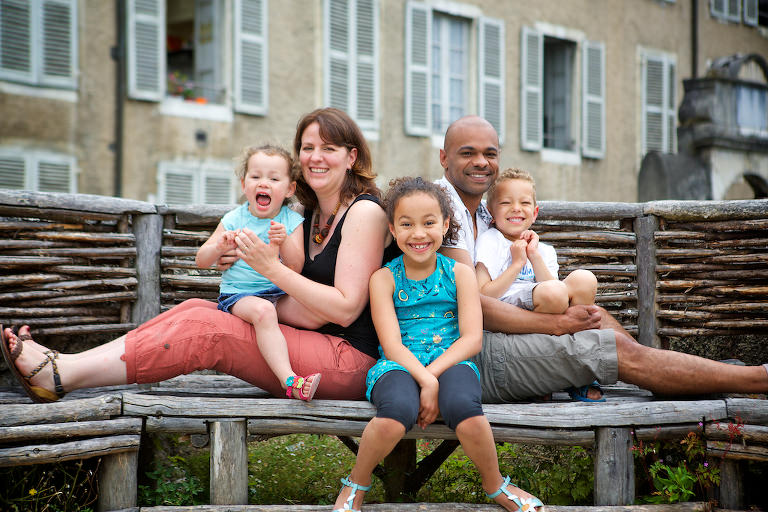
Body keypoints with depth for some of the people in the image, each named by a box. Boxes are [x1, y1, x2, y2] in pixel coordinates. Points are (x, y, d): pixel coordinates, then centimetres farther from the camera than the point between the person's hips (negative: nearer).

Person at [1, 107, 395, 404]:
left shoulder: (365, 211, -8)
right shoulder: (312, 216, 18)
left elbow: (345, 308, -15)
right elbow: (303, 310, 12)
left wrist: (273, 268, -17)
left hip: (349, 360, -8)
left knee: (203, 329, -18)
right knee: (196, 309, -6)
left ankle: (63, 376, -20)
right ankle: (65, 366, -15)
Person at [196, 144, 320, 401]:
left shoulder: (292, 221, 6)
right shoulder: (234, 220, 4)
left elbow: (296, 268, -4)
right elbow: (201, 261, 4)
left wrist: (284, 241, -23)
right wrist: (219, 247, -18)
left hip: (280, 294, 4)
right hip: (238, 294, -4)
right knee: (263, 310, -35)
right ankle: (290, 381, -45)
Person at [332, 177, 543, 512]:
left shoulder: (460, 273, 9)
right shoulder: (384, 278, 5)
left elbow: (472, 338, 0)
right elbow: (391, 344, -5)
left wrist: (432, 373, -15)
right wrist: (426, 381, -21)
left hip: (450, 361, 1)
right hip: (399, 365, -1)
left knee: (466, 411, -36)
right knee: (396, 413, -38)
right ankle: (357, 484, -7)